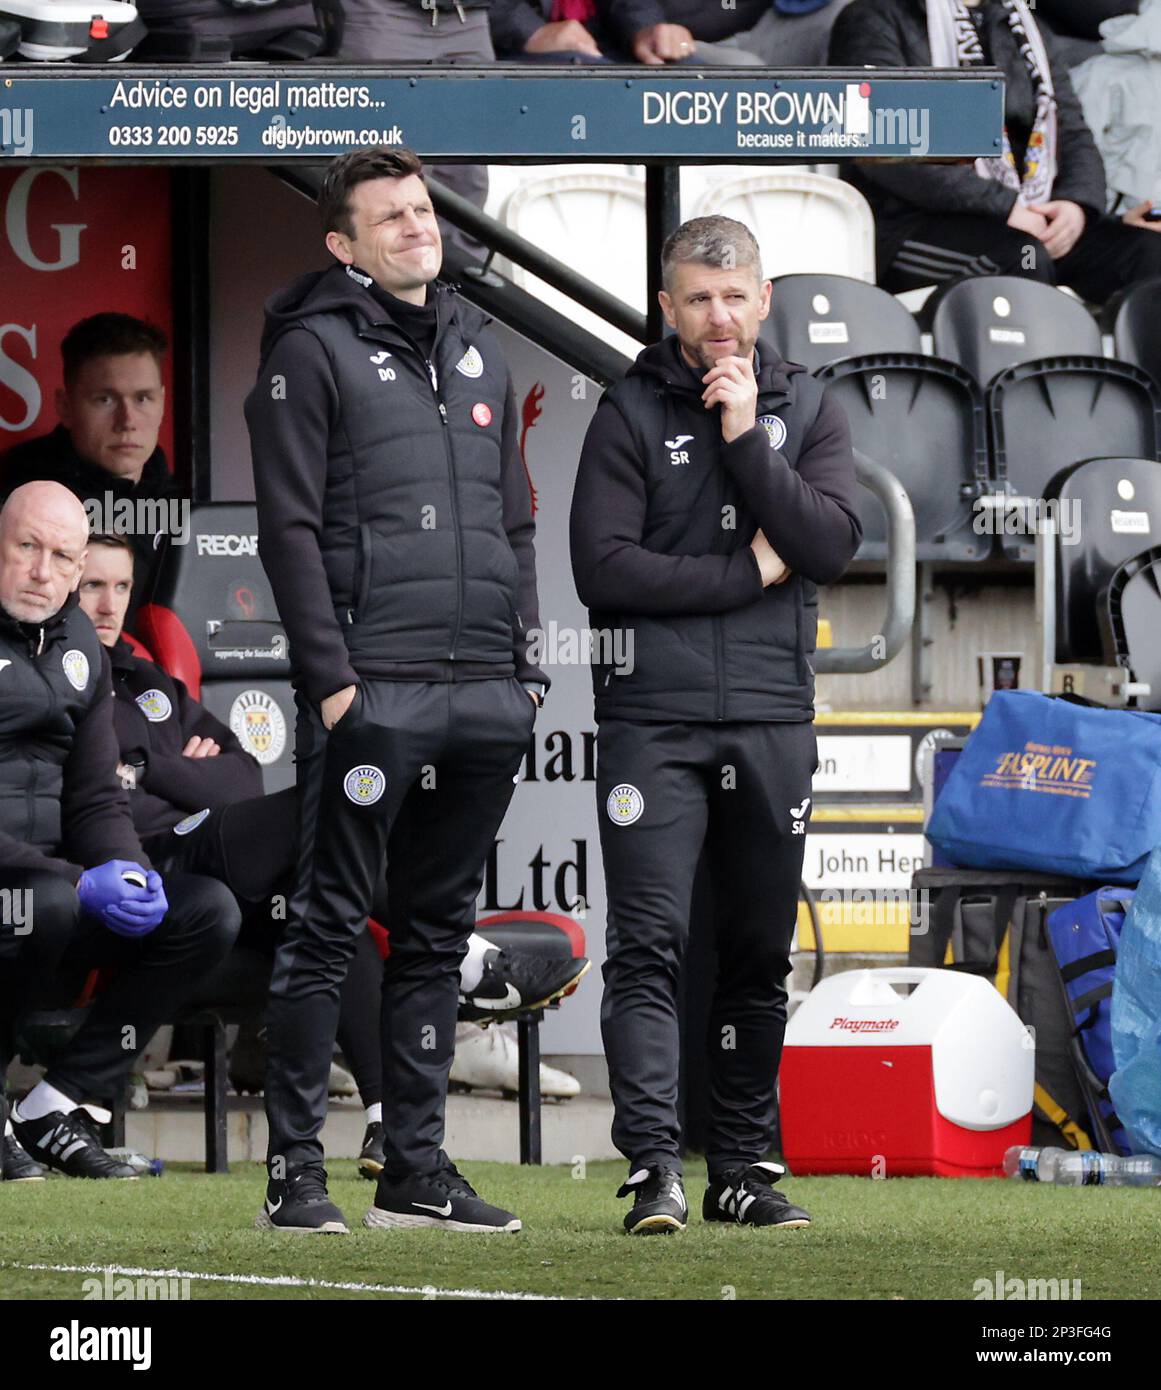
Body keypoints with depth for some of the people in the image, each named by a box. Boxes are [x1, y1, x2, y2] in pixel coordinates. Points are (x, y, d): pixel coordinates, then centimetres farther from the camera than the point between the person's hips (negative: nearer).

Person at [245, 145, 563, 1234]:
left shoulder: (480, 354, 19)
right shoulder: (312, 350, -1)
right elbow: (290, 526, -7)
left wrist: (525, 664, 13)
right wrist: (330, 675, -14)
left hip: (484, 696, 6)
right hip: (372, 694, -6)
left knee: (437, 935, 9)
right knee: (328, 929, -5)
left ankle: (416, 1171, 14)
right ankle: (295, 1172, -4)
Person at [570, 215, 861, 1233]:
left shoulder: (808, 411, 11)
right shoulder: (632, 414, 2)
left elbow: (833, 544, -5)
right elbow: (604, 567, -9)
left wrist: (746, 437, -10)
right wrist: (748, 572, -7)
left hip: (772, 718, 3)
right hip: (653, 718, -3)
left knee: (759, 953, 7)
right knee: (649, 946, -11)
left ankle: (744, 1166, 14)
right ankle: (654, 1166, -15)